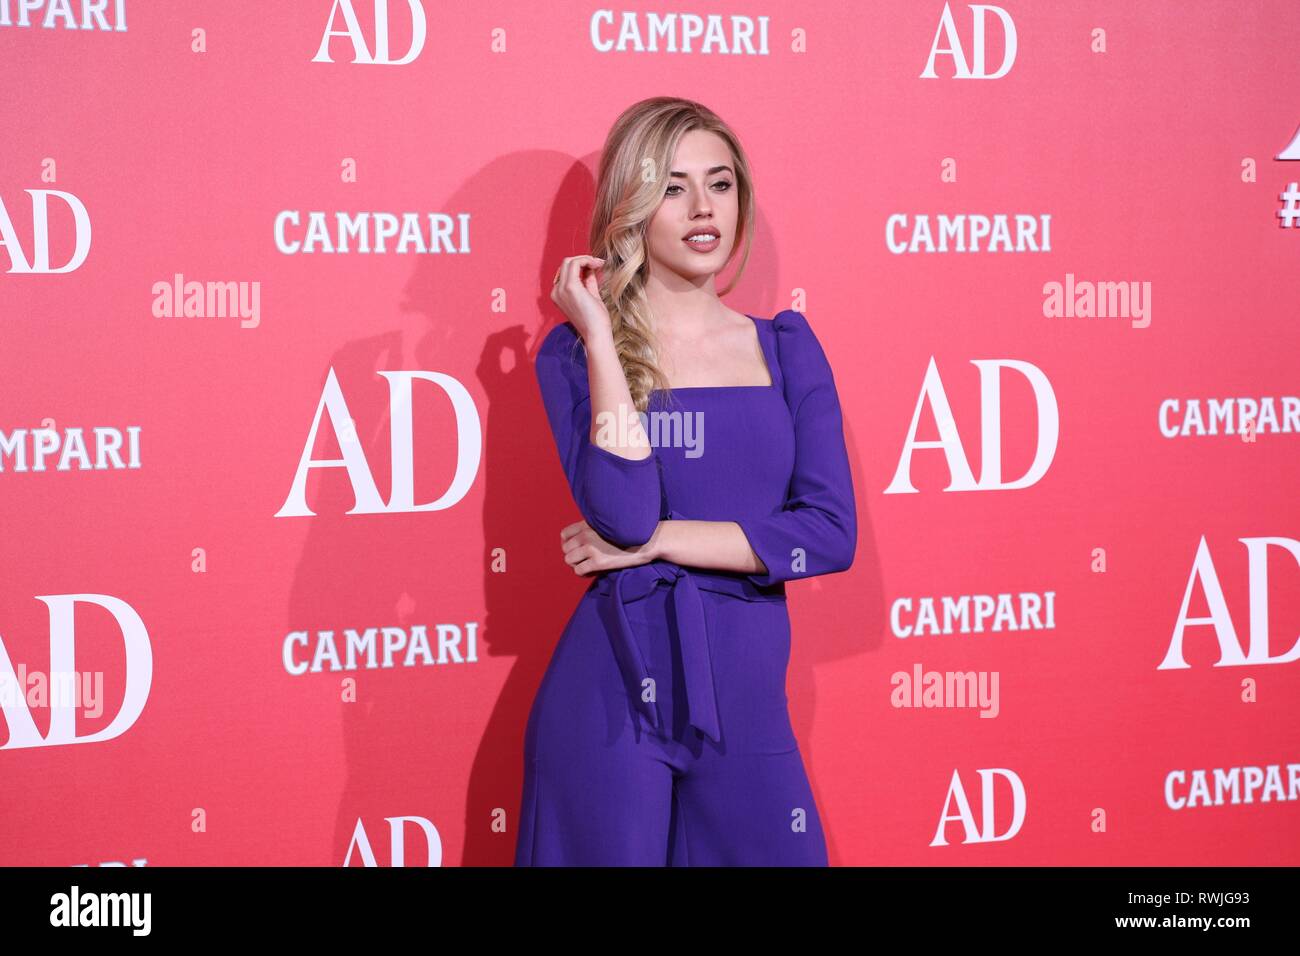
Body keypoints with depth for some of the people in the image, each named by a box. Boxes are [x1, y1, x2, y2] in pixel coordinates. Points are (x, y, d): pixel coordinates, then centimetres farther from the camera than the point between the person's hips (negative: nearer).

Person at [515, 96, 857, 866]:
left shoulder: (784, 346, 6)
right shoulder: (577, 349, -1)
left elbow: (832, 534, -4)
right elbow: (624, 514, -18)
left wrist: (656, 540, -10)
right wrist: (599, 335, -13)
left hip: (747, 697, 3)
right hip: (614, 696, -2)